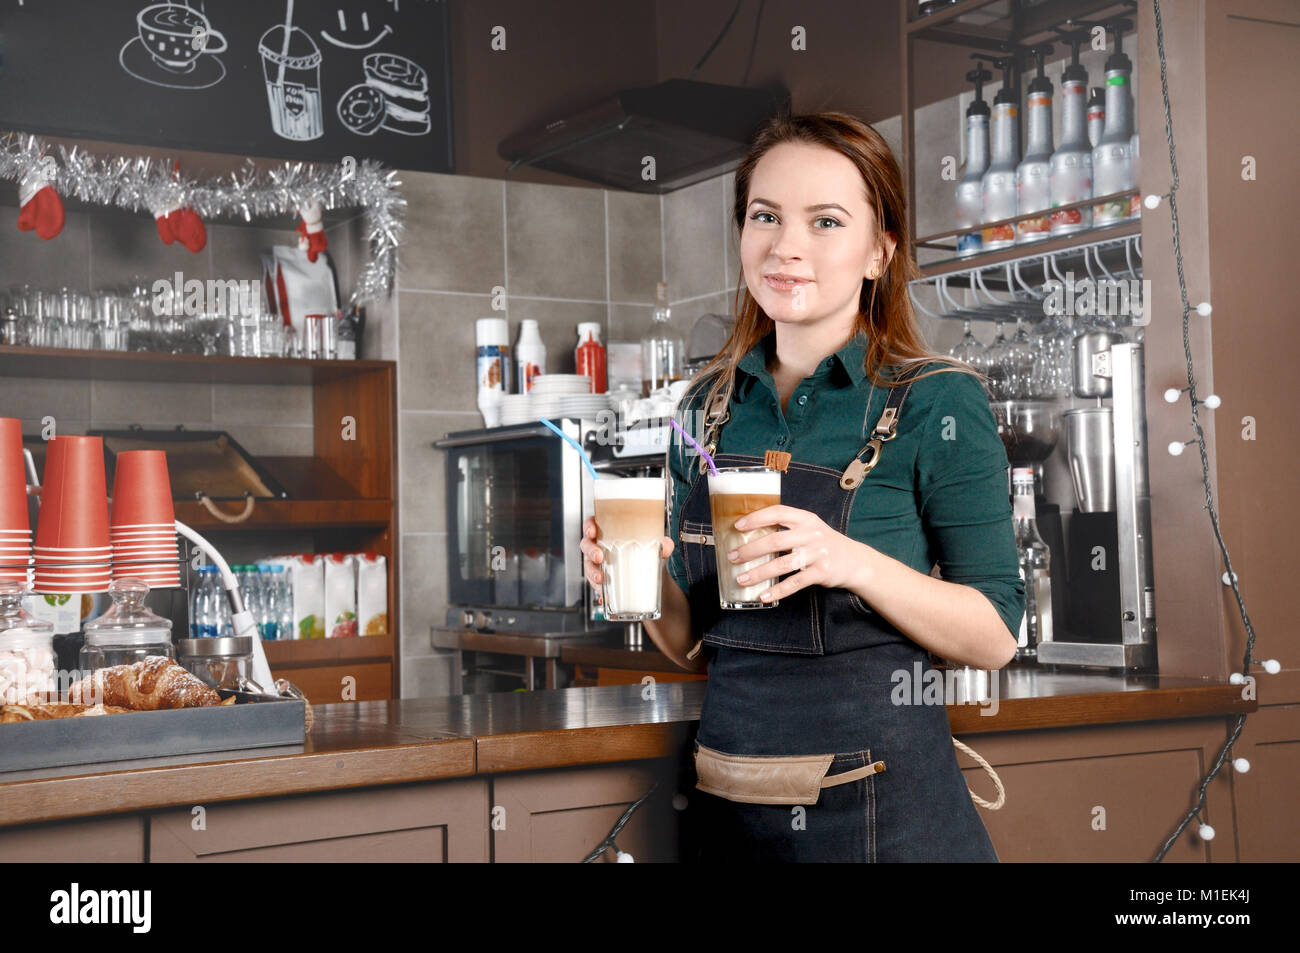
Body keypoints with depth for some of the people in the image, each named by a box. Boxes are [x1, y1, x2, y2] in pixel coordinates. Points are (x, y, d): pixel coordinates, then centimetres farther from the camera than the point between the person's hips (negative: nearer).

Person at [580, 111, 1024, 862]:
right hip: (731, 803, 5)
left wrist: (854, 564, -25)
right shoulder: (708, 407, 6)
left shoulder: (939, 402, -9)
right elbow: (697, 646, 12)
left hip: (881, 808, -4)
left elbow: (996, 636, -10)